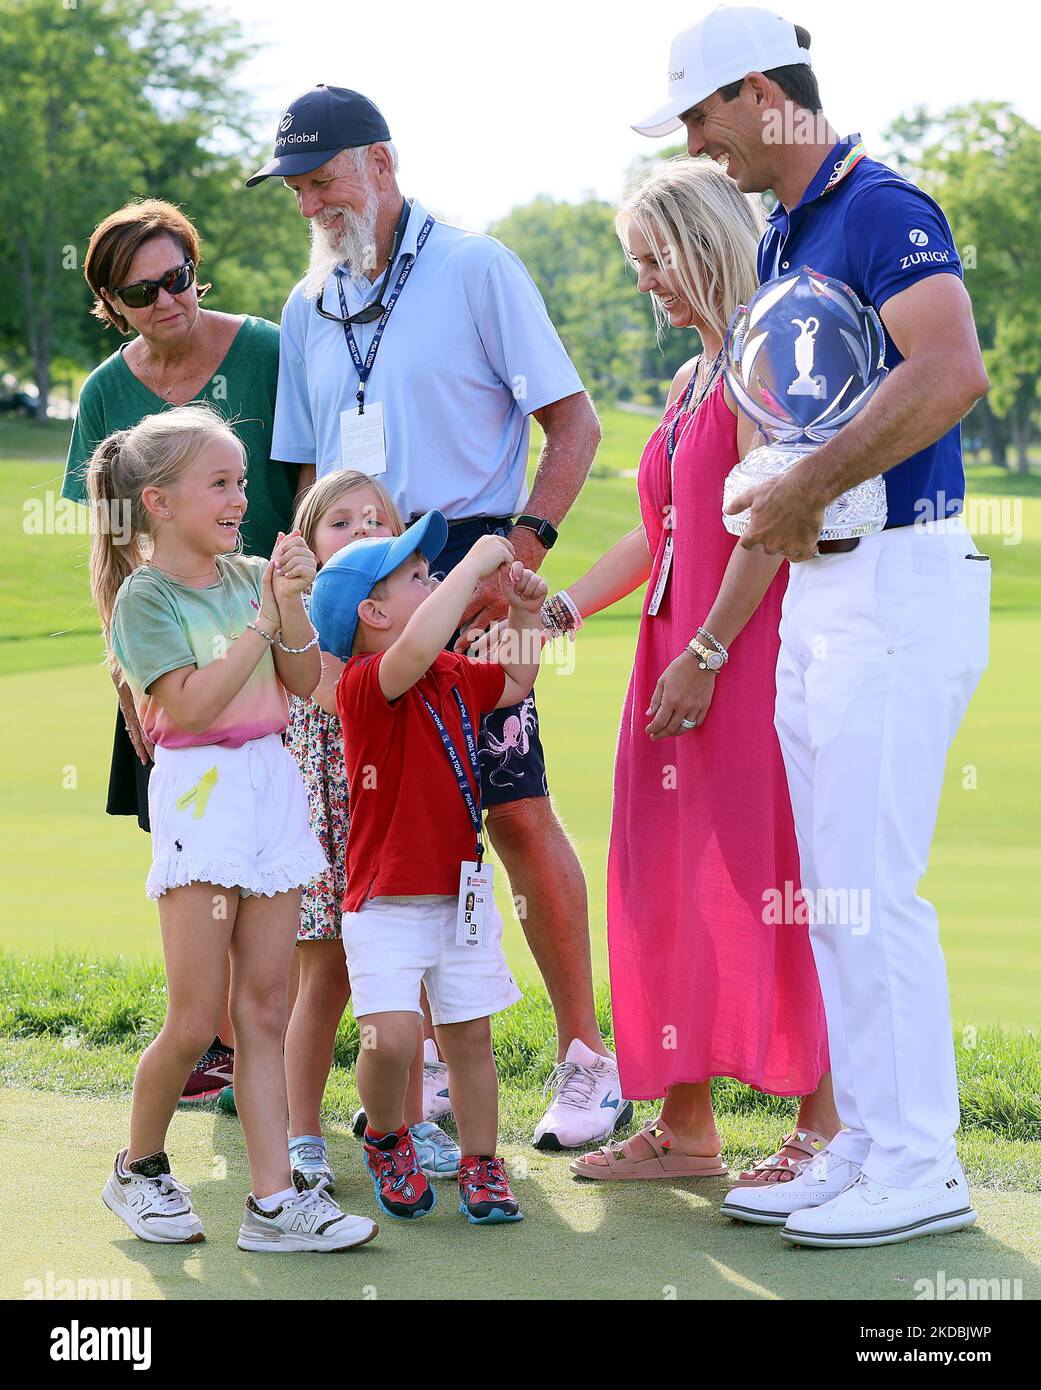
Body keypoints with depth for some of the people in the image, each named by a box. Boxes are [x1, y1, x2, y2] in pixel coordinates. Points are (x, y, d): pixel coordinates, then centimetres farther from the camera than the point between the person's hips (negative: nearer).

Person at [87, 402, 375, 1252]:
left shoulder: (250, 575, 10)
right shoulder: (146, 597, -6)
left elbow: (304, 681, 8)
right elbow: (189, 703, -17)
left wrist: (293, 604, -7)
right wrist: (265, 616, -17)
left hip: (271, 784, 6)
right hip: (199, 794, -5)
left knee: (264, 1010, 4)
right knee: (195, 1021, -4)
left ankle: (275, 1198, 5)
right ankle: (138, 1171, 18)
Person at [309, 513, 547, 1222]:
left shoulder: (454, 676, 11)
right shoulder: (365, 684, -16)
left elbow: (516, 681, 29)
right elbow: (415, 650, -37)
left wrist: (524, 610, 13)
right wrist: (477, 561, -30)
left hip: (460, 893, 7)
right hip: (385, 903, -7)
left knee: (470, 1033, 9)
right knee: (391, 1035, -17)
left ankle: (482, 1164, 23)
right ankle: (386, 1139, 12)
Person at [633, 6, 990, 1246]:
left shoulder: (883, 210, -13)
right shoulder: (782, 238, 17)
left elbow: (953, 372, -28)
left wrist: (805, 490, -22)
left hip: (899, 581, -10)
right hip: (819, 583, 10)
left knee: (868, 885, -8)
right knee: (830, 892, 11)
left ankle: (919, 1168, 0)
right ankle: (861, 1147, 19)